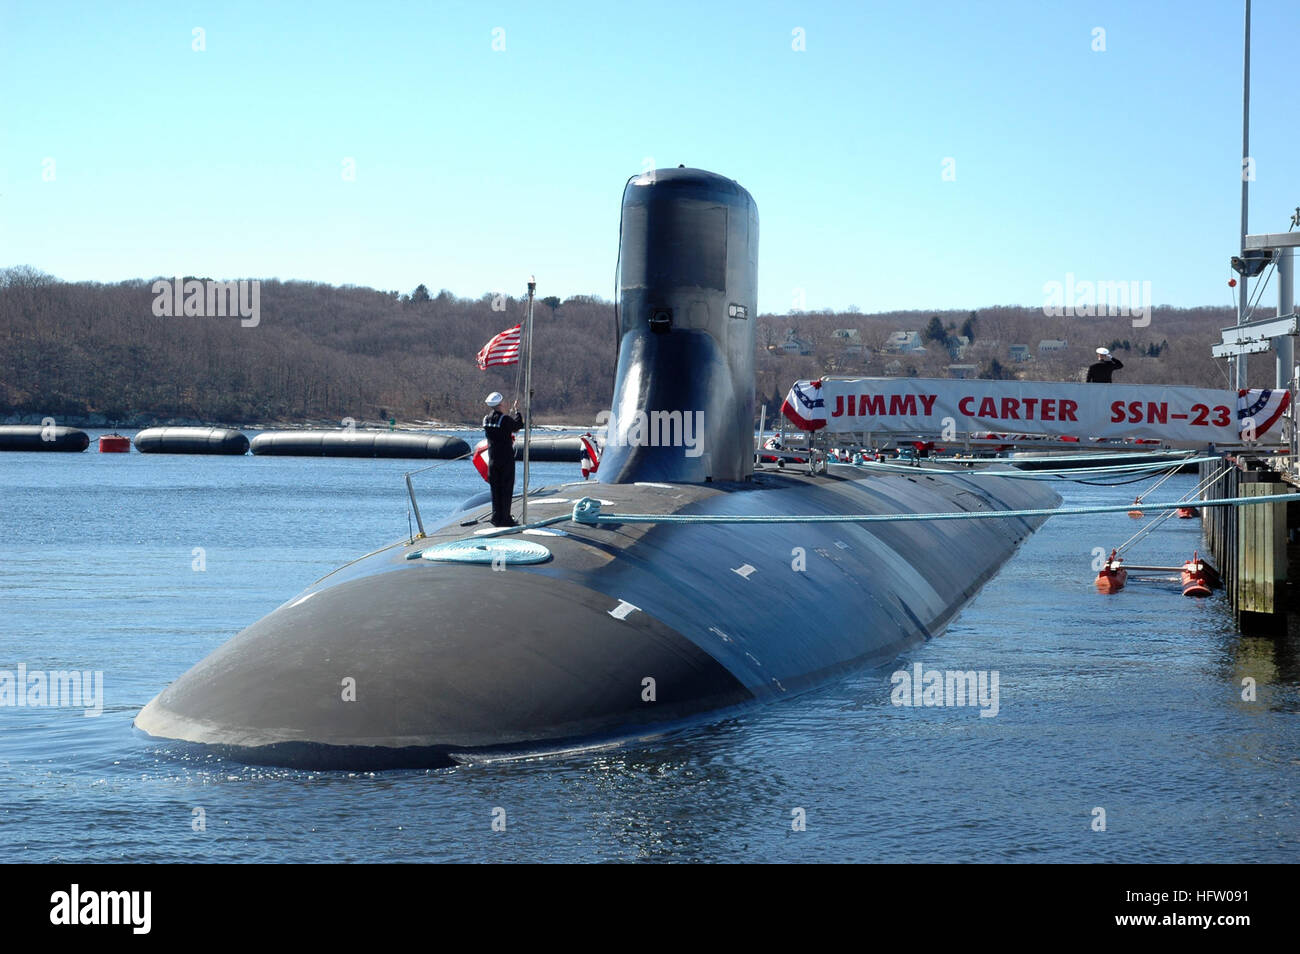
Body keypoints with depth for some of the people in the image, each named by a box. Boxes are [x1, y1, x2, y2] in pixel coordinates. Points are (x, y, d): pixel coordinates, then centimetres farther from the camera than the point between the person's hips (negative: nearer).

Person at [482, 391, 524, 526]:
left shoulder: (487, 419, 5)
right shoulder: (505, 419, -15)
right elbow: (519, 425, -2)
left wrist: (511, 412, 24)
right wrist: (517, 411, 9)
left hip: (492, 460, 6)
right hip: (506, 459, -6)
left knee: (495, 489, 11)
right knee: (506, 489, 0)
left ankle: (496, 518, 12)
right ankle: (505, 519, -1)